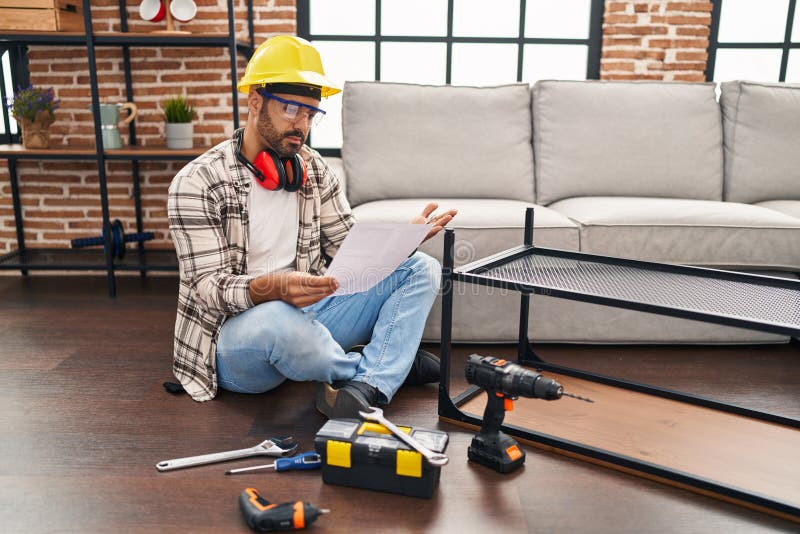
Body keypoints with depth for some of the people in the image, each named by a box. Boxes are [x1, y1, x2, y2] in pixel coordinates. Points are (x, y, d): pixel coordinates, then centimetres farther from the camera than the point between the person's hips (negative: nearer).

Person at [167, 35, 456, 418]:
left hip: (305, 312, 6)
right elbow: (209, 287, -15)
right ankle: (382, 365, -10)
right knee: (278, 322, -42)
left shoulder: (314, 169, 7)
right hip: (234, 332, -5)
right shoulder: (196, 183, -10)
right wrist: (273, 288, -36)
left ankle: (366, 386, -26)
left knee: (421, 269, -6)